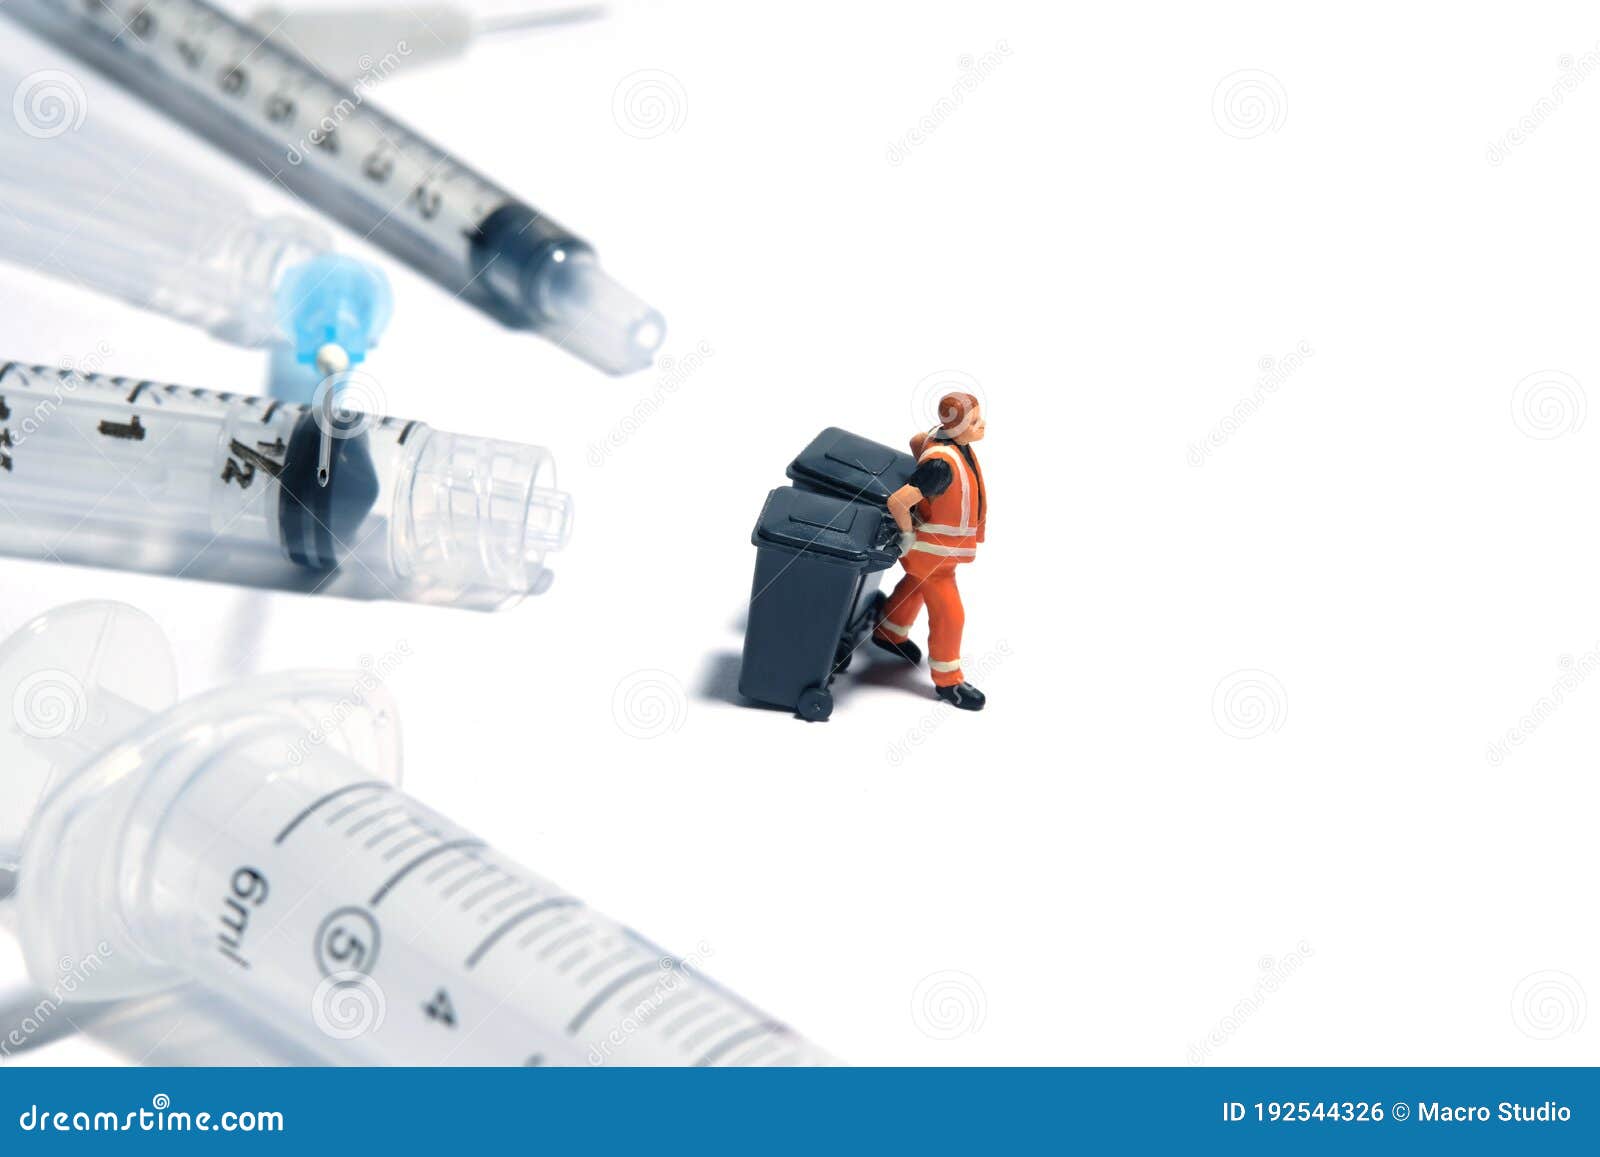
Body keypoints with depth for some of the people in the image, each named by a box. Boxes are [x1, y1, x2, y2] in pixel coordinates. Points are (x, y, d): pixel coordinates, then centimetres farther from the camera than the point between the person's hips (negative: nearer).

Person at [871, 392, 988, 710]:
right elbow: (897, 502, -41)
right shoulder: (943, 464, -38)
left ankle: (889, 633, 56)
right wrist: (908, 534, -23)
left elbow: (916, 440, 10)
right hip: (931, 550, -9)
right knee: (948, 615, 5)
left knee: (917, 585, 32)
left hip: (944, 545, 9)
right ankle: (947, 681, 24)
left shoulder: (950, 438, -12)